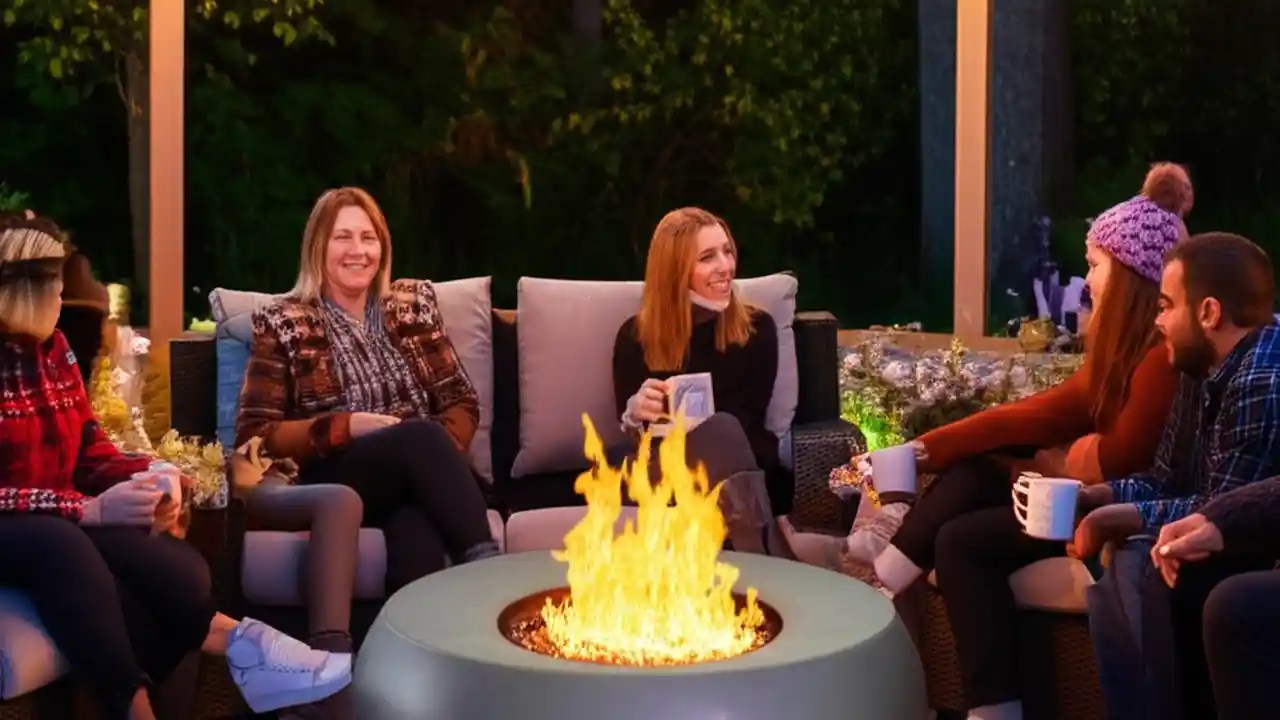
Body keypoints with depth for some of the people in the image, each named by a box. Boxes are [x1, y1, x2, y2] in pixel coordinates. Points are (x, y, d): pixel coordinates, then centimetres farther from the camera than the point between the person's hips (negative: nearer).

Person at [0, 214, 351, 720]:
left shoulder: (51, 347, 10)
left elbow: (89, 451, 11)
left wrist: (143, 480, -11)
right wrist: (90, 511, -25)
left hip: (60, 531, 6)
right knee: (60, 542, -39)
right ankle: (229, 640, -33)